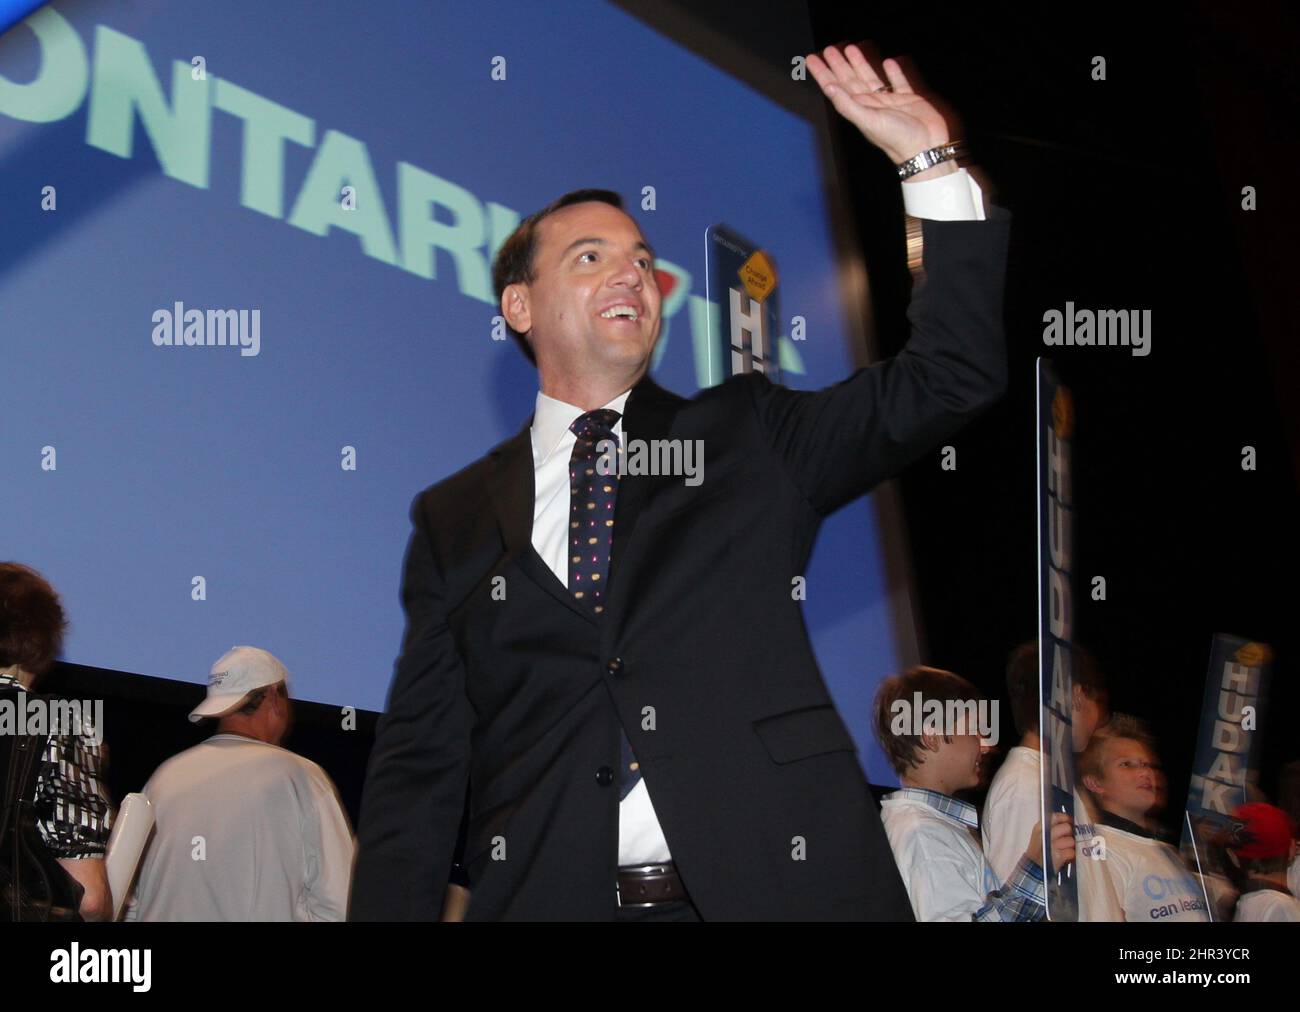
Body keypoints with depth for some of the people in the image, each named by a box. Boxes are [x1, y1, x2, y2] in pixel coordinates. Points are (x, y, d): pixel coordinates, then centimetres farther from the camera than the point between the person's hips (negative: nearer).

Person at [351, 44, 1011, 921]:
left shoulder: (749, 440, 14)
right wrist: (389, 911, -3)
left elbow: (952, 378, 7)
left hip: (776, 885, 0)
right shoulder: (456, 520, 14)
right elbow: (419, 765, 10)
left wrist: (931, 161, 2)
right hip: (549, 896, 0)